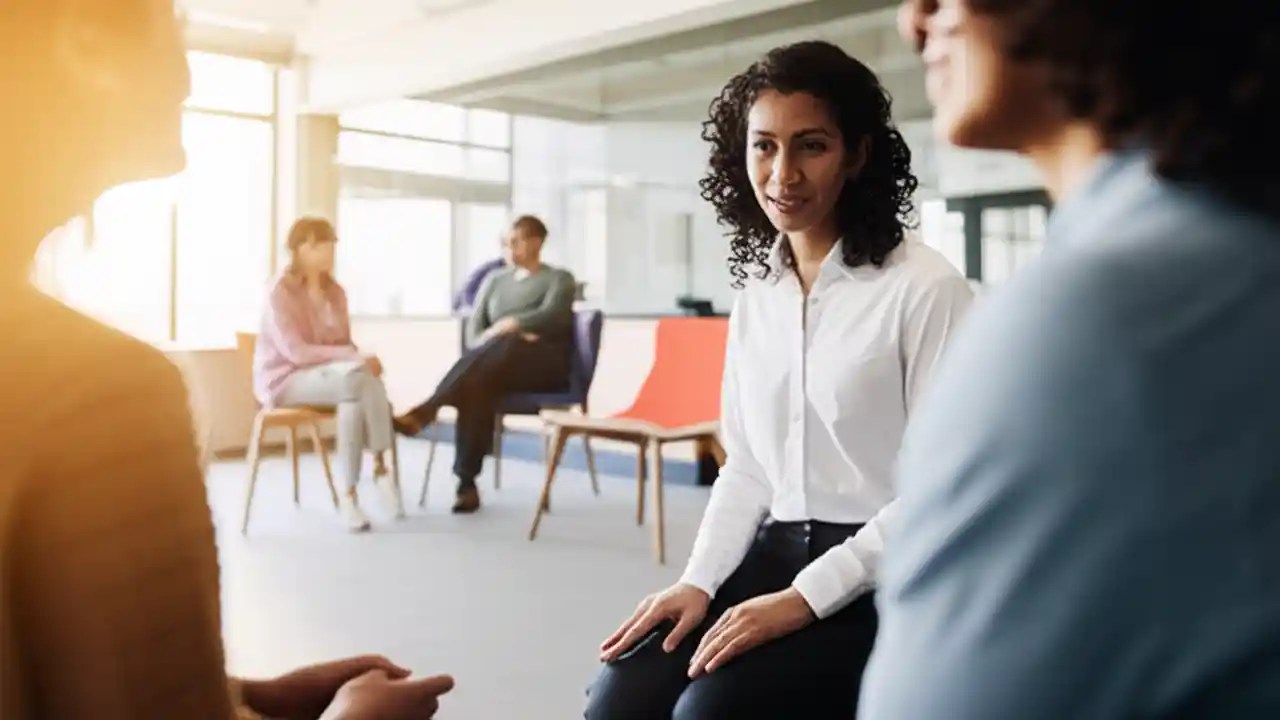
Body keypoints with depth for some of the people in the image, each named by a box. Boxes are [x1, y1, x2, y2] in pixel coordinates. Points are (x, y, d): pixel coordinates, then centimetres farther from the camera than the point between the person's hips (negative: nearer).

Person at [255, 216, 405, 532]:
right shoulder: (280, 291, -10)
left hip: (333, 375, 5)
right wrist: (355, 358, -28)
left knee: (362, 384, -33)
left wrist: (358, 360, -13)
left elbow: (343, 343, 12)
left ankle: (349, 493, -29)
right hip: (285, 379, -5)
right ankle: (379, 468, -24)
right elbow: (295, 352, -20)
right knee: (358, 378, -34)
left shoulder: (334, 291, 10)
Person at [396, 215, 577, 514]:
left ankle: (426, 411, -45)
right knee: (475, 382, -36)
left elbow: (551, 317, -8)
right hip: (501, 367, 3)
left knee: (507, 343, -39)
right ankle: (467, 483, -41)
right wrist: (486, 351, -10)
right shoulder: (495, 280, 26)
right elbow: (474, 331, 13)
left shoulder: (558, 279, 13)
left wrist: (509, 326, -21)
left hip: (546, 366, -3)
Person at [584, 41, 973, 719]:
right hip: (773, 554, 5)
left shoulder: (924, 287, -12)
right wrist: (699, 580, -1)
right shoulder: (755, 293, 9)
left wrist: (806, 598, -17)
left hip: (881, 581, -5)